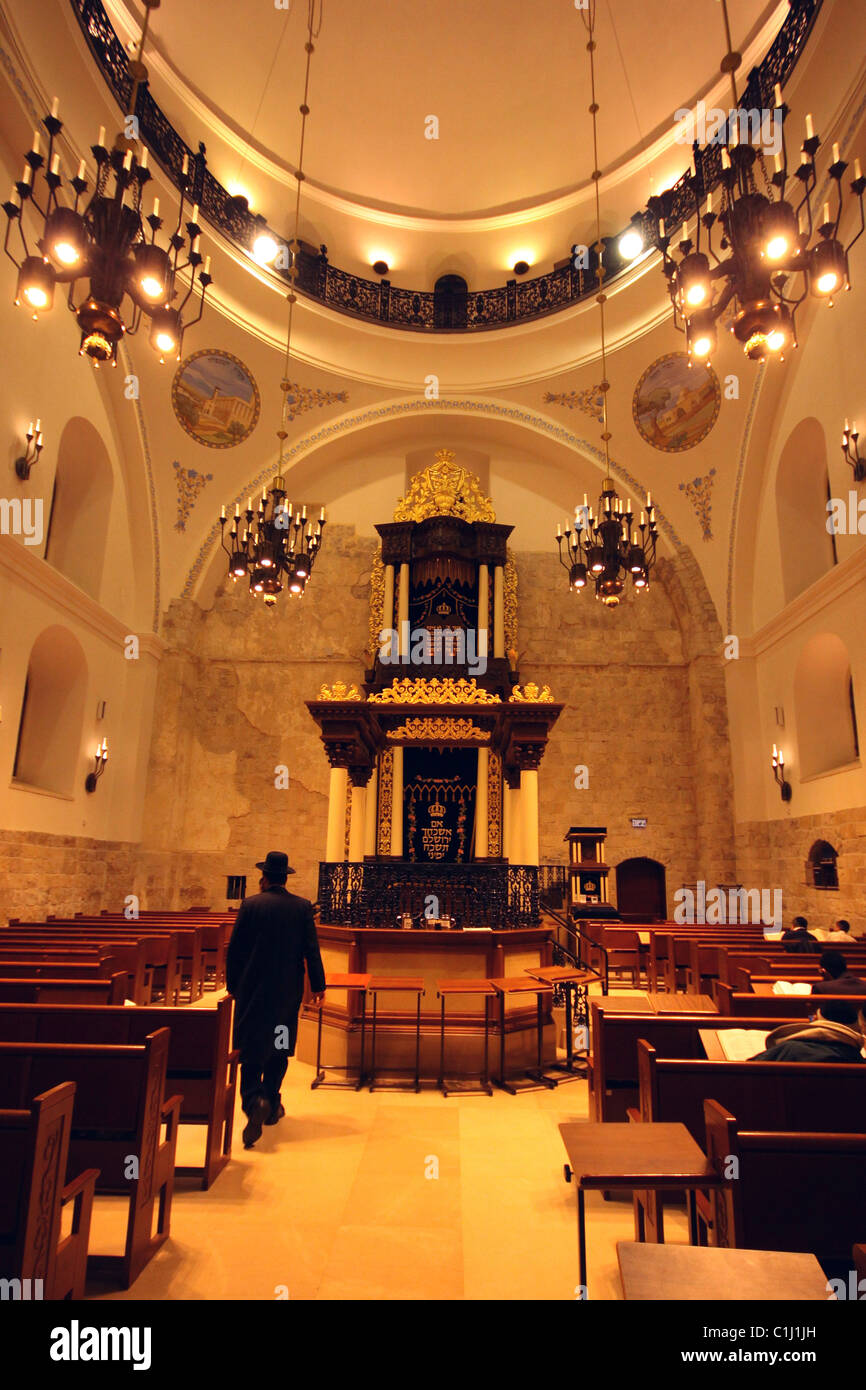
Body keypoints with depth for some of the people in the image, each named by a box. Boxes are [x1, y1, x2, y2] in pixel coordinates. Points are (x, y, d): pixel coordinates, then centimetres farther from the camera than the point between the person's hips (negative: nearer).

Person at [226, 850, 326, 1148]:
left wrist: (232, 985, 9)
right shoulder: (302, 907, -4)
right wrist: (318, 985, 6)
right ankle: (272, 1105, 26)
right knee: (278, 1048, 17)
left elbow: (234, 949, -3)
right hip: (288, 990, 2)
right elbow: (312, 950, -2)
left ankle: (254, 1100, -19)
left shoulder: (250, 905, -7)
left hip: (253, 989, -2)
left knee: (251, 1048, 2)